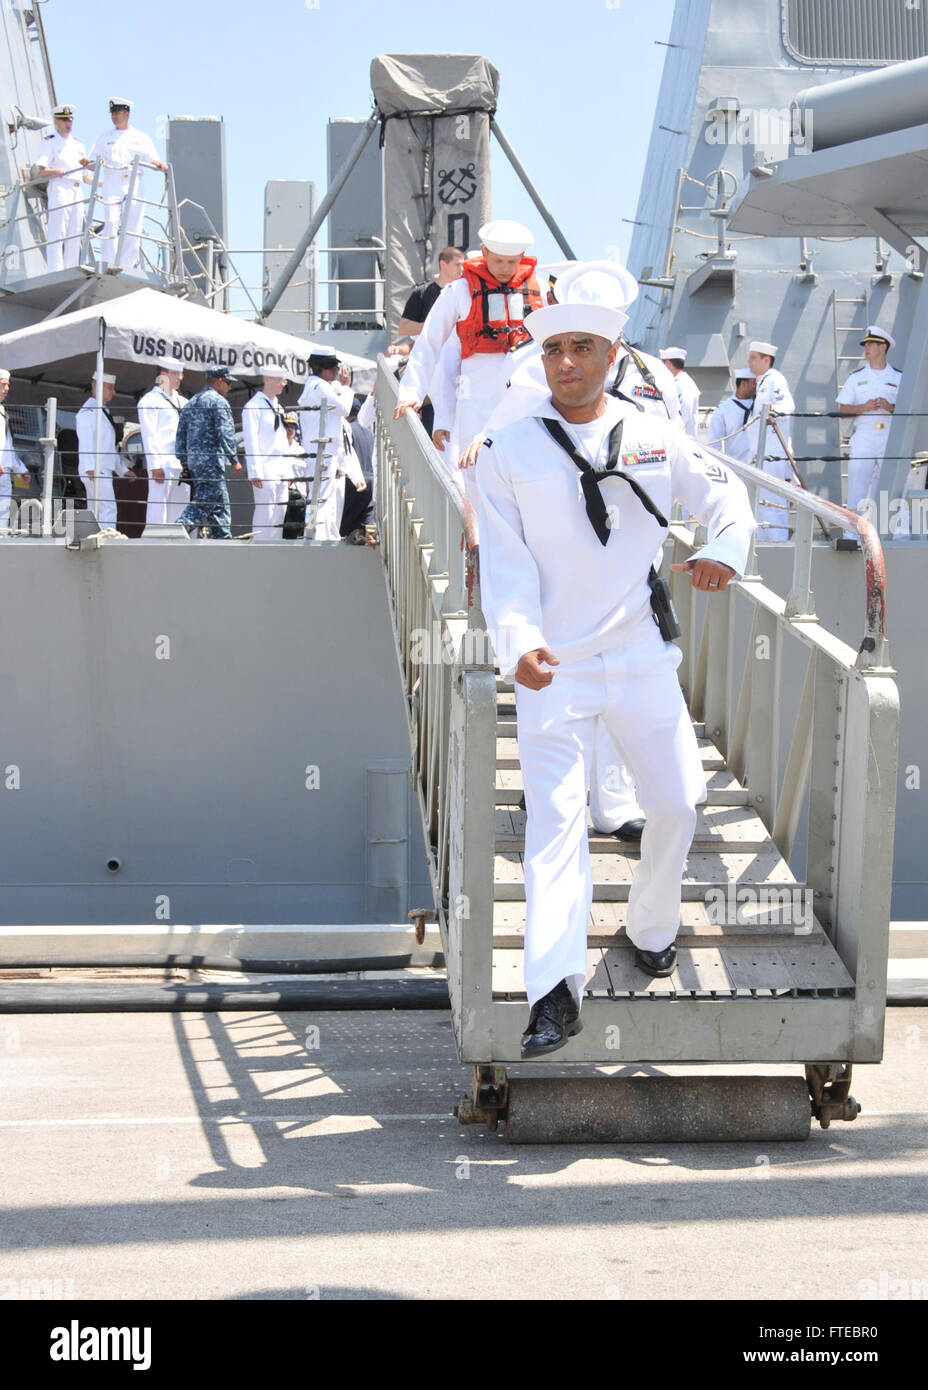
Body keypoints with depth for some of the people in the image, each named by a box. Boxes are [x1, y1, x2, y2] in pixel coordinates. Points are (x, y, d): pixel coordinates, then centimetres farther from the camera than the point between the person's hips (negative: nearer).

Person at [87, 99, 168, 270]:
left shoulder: (141, 138, 16)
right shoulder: (105, 137, 19)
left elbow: (152, 160, 9)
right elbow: (92, 162, 15)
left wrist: (160, 165, -13)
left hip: (133, 185, 1)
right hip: (111, 184, -1)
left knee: (133, 227, -5)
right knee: (111, 222, -18)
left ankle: (125, 266, -1)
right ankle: (108, 264, -22)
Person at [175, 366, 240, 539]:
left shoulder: (190, 403, 21)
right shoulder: (218, 401, -4)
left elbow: (180, 438, 19)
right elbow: (225, 433, -14)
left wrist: (185, 465, 21)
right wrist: (234, 459, -11)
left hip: (193, 461, 9)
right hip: (211, 461, -9)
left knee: (219, 506, 12)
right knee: (205, 502, -13)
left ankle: (223, 539, 12)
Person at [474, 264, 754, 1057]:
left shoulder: (655, 439, 6)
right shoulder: (508, 453, 0)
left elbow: (723, 490, 19)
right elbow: (505, 561, -6)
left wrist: (725, 547, -3)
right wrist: (518, 641, -22)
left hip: (642, 656, 3)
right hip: (553, 666, -3)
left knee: (676, 801, 7)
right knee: (557, 815, -12)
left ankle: (653, 930, 34)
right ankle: (555, 991, -17)